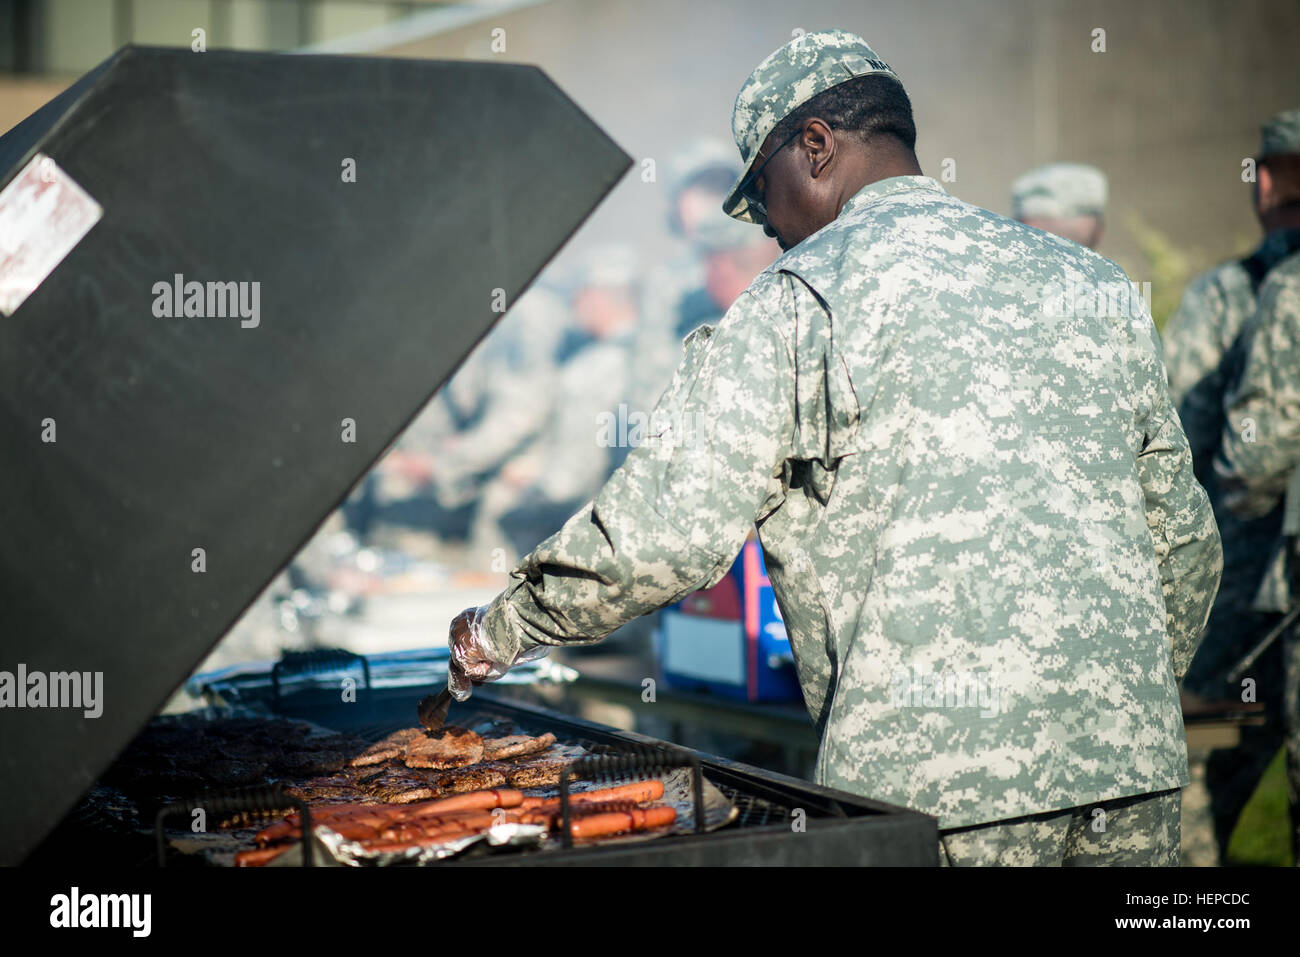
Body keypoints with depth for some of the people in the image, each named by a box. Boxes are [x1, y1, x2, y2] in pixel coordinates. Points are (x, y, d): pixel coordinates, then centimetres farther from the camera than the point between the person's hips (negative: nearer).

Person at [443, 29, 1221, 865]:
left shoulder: (806, 298, -4)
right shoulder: (1089, 278, 13)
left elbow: (665, 528, -8)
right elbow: (1184, 540, 16)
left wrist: (499, 633, 7)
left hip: (942, 780, -6)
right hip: (1135, 769, 6)